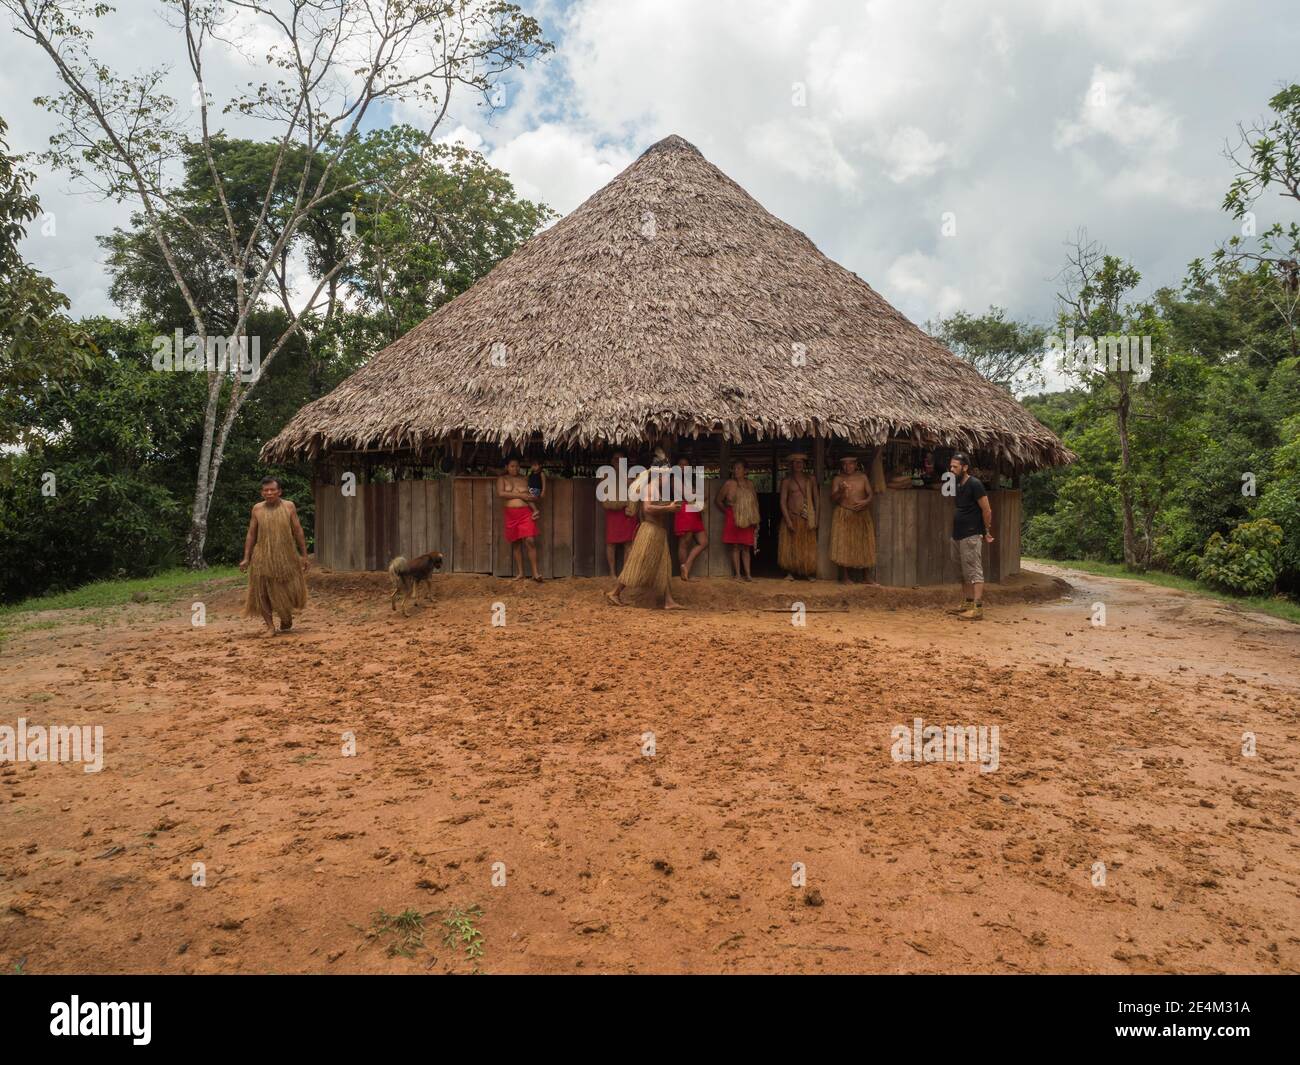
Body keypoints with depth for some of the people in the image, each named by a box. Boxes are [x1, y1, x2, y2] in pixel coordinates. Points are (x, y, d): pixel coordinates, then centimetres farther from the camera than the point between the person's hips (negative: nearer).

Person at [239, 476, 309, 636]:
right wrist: (246, 558, 1)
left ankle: (286, 617, 34)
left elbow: (298, 532, 2)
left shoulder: (289, 507, 0)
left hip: (286, 556, 0)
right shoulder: (257, 509, 2)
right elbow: (251, 535, 5)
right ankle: (270, 626, 9)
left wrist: (304, 555, 0)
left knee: (288, 590, 6)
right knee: (263, 592, -1)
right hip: (263, 557, 1)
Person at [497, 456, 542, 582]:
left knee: (530, 541, -11)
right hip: (511, 514, 1)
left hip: (526, 513, -1)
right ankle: (520, 573, 14)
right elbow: (500, 493, -8)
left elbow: (529, 497, 5)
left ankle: (535, 573, -9)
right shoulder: (502, 479, 8)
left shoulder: (525, 479, 10)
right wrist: (520, 495, -11)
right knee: (515, 543, 5)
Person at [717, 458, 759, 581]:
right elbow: (719, 500, 5)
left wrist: (756, 520, 12)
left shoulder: (749, 484, 10)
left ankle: (747, 574, 7)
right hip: (733, 519, -3)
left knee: (746, 548, 4)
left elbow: (755, 502, 16)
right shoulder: (729, 483, -1)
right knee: (736, 547, -1)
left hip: (747, 521, 3)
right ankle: (737, 574, 3)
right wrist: (727, 511, 0)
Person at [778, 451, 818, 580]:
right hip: (791, 517, -1)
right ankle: (790, 572, 7)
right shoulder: (786, 482, 5)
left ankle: (810, 573, 8)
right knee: (790, 546, -1)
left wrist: (816, 519, -2)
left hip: (807, 519, 1)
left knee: (809, 547, 1)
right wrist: (788, 520, -10)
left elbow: (816, 500, 7)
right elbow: (782, 501, 0)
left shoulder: (810, 480, 9)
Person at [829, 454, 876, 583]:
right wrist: (840, 491, -23)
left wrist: (865, 502, -16)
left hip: (862, 515, 2)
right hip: (844, 516, -2)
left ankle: (865, 576, 15)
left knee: (864, 545, 6)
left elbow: (870, 494, 5)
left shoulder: (863, 477, 7)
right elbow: (832, 499, -3)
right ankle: (844, 576, 2)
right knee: (843, 545, -6)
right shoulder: (838, 479, 1)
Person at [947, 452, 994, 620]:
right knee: (964, 573, 15)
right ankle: (966, 605, 25)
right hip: (958, 535, 9)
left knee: (975, 572, -10)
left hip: (971, 536, -9)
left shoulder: (974, 484, -13)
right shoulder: (958, 485, 13)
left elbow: (987, 510, -12)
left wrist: (986, 531, -5)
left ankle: (978, 609, -11)